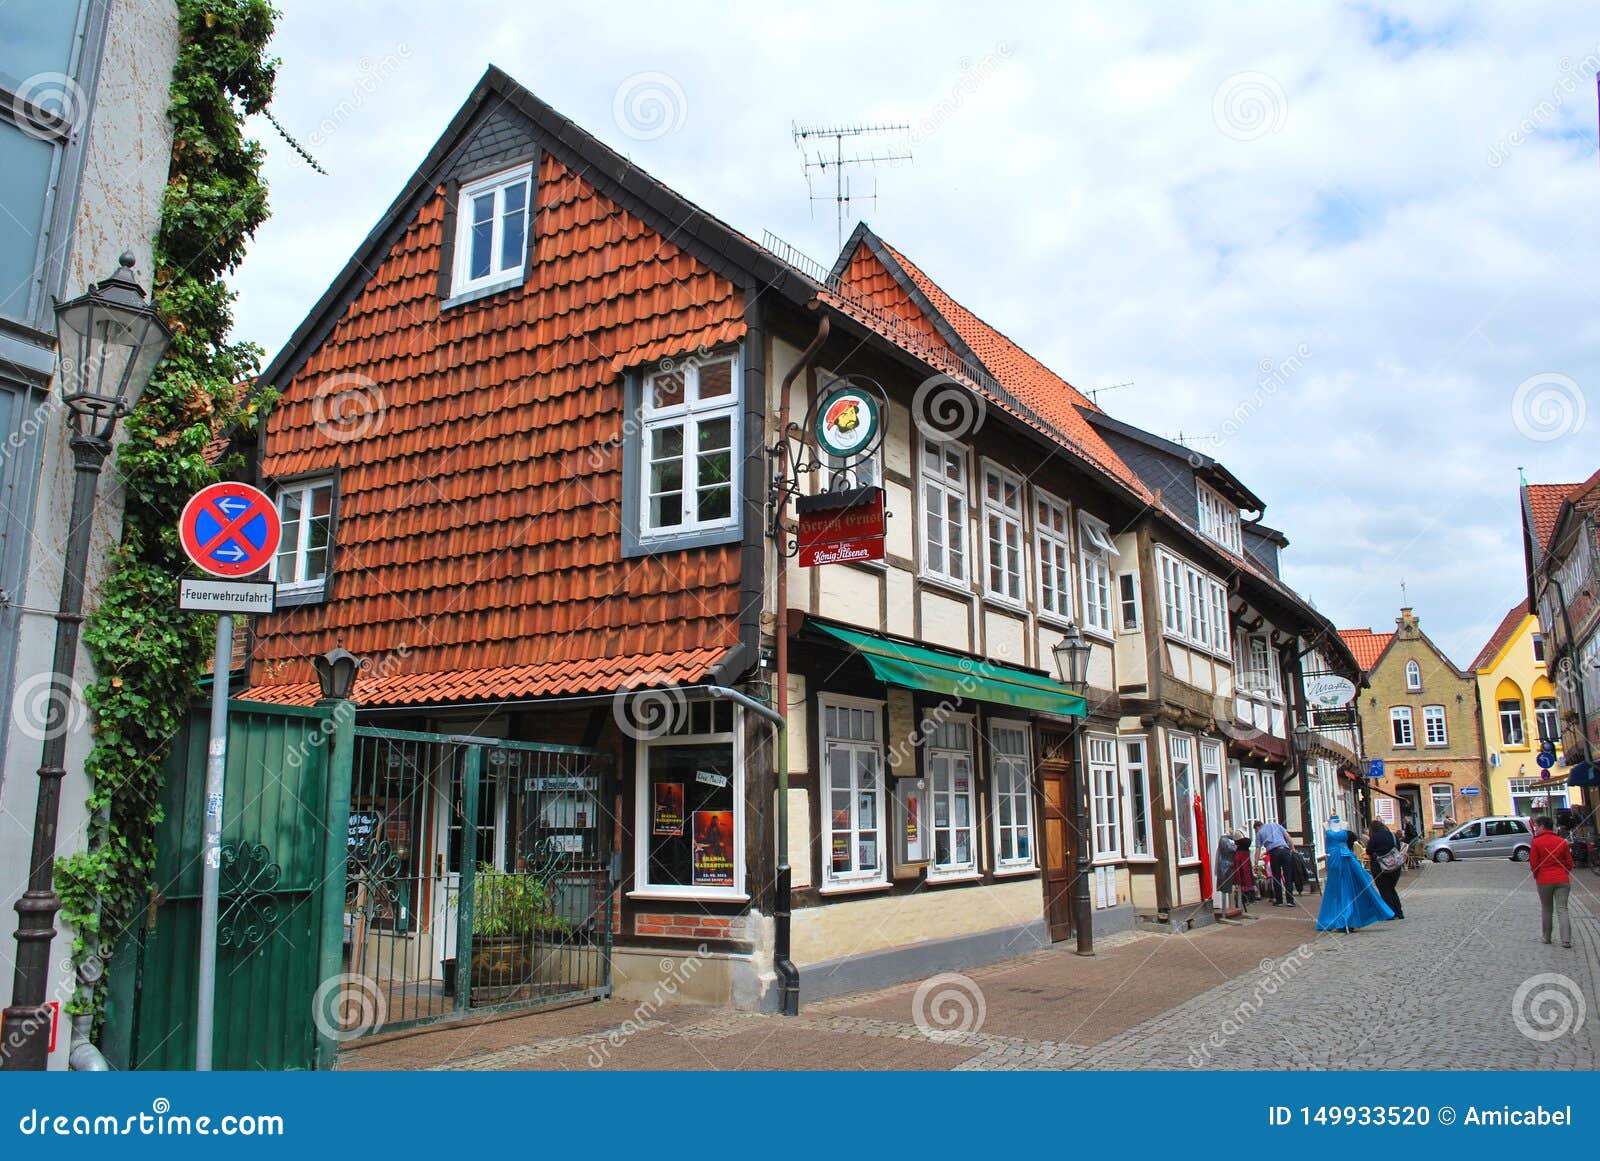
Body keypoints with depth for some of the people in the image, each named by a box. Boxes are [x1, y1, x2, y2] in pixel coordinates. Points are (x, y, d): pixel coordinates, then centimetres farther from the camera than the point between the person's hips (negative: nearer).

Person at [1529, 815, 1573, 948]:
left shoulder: (1537, 842, -7)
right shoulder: (1562, 841, 2)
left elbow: (1533, 864, -6)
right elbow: (1569, 863, 7)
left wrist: (1536, 876, 12)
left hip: (1544, 881, -2)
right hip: (1562, 880, 2)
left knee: (1546, 909, 13)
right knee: (1562, 909, 2)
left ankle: (1546, 937, 21)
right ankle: (1566, 940, -5)